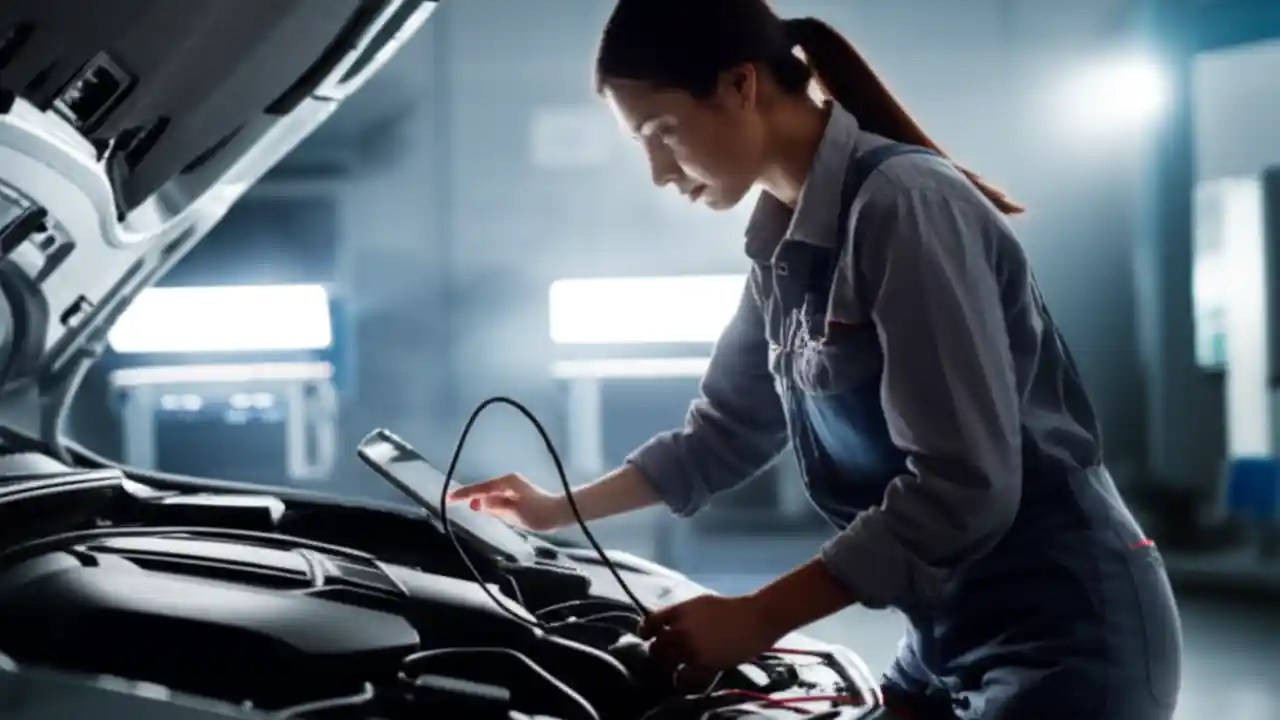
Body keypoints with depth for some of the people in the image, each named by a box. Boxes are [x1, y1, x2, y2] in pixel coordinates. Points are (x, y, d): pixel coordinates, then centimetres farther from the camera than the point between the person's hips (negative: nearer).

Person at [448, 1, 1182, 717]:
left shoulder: (903, 203, -20)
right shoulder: (788, 243, 8)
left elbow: (962, 487, -24)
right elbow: (726, 432, 22)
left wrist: (759, 616, -21)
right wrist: (559, 510, 22)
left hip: (1061, 629, -8)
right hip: (955, 627, 9)